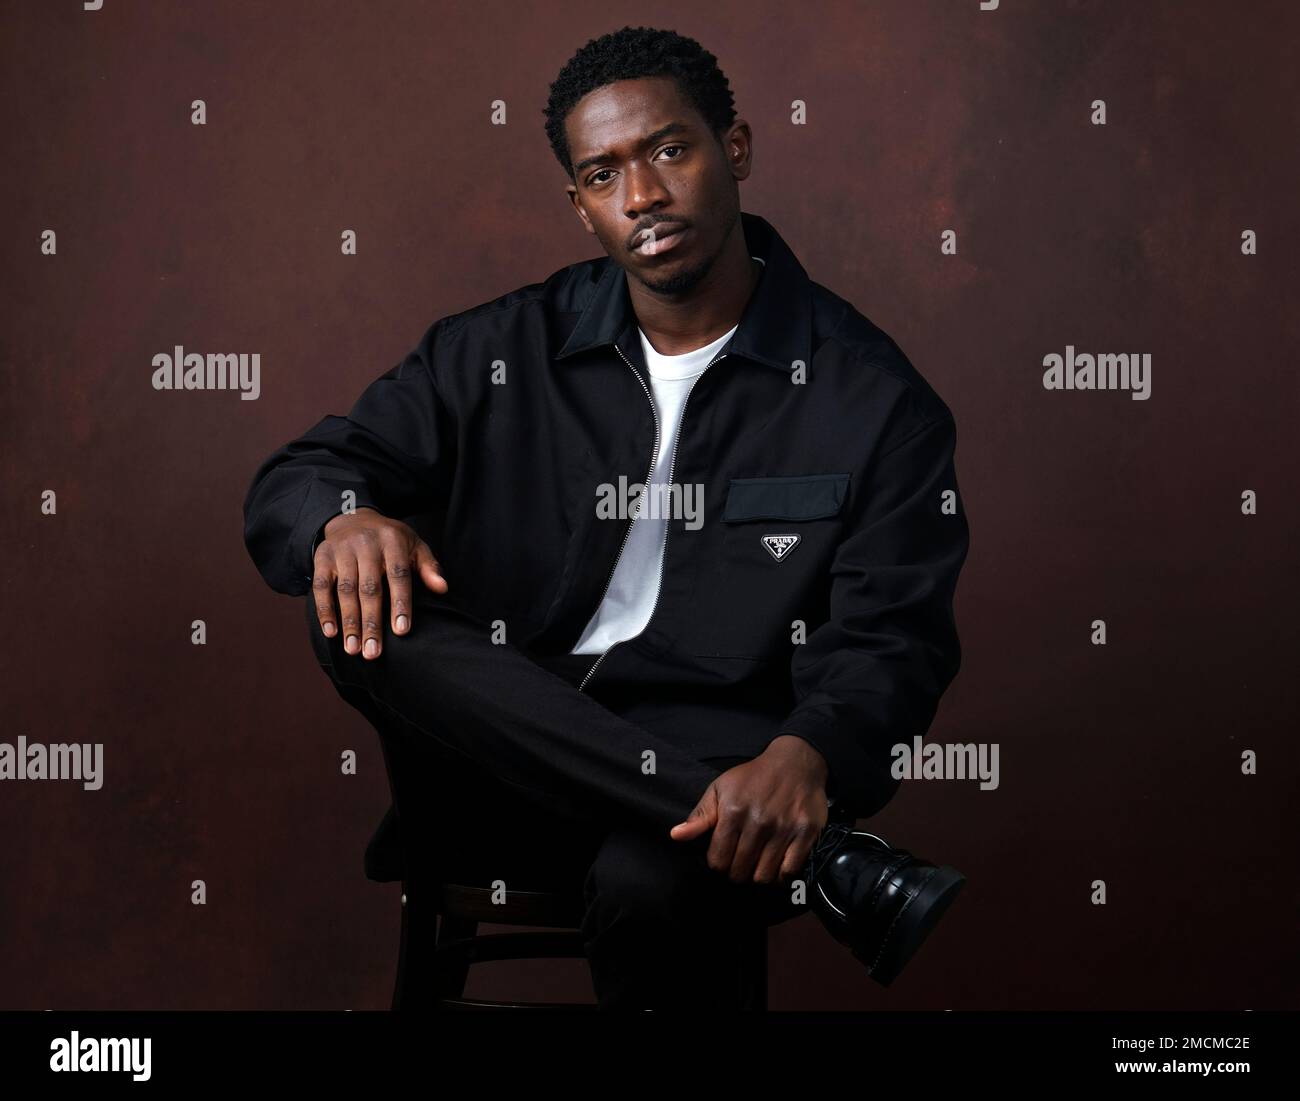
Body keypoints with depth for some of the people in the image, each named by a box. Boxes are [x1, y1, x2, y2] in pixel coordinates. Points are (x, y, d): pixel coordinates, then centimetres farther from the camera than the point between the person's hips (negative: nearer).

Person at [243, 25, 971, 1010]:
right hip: (517, 758, 5)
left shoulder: (874, 399, 2)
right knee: (363, 614, -27)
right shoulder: (502, 351, 10)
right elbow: (290, 484, 8)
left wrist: (806, 758, -27)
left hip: (728, 766, -4)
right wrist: (347, 517, -18)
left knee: (648, 882, -39)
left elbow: (891, 644, -4)